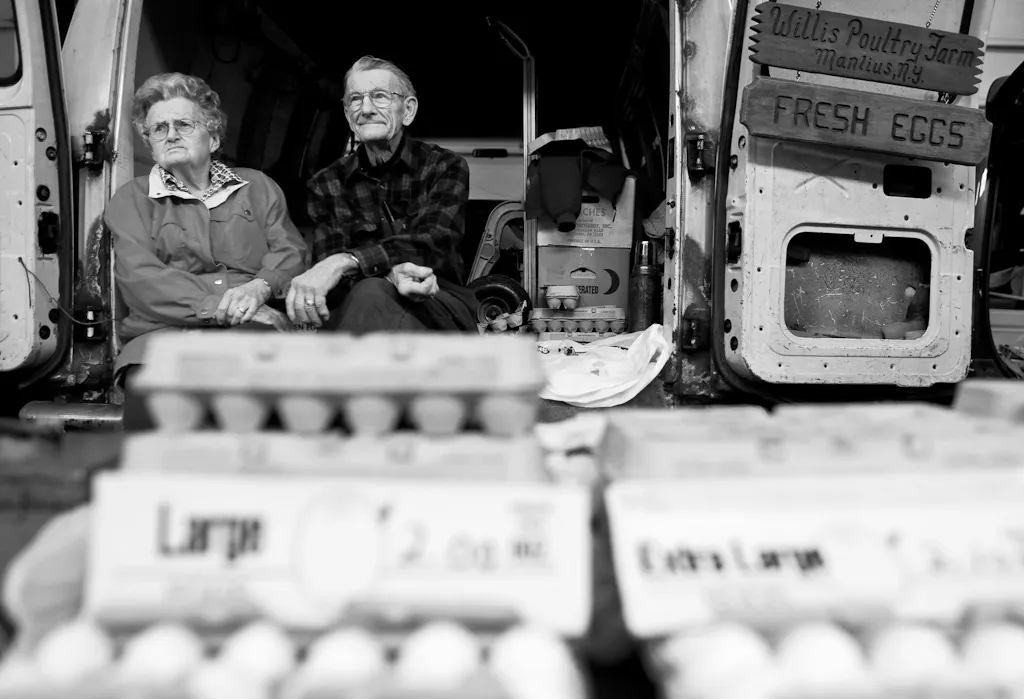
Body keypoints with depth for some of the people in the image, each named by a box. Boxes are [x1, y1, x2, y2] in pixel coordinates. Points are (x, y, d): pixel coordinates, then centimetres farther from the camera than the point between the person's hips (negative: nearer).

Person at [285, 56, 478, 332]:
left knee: (371, 294, -34)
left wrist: (345, 261, -30)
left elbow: (434, 242, -15)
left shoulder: (445, 167, 6)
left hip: (441, 307, -1)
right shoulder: (326, 184, 10)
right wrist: (389, 274, -27)